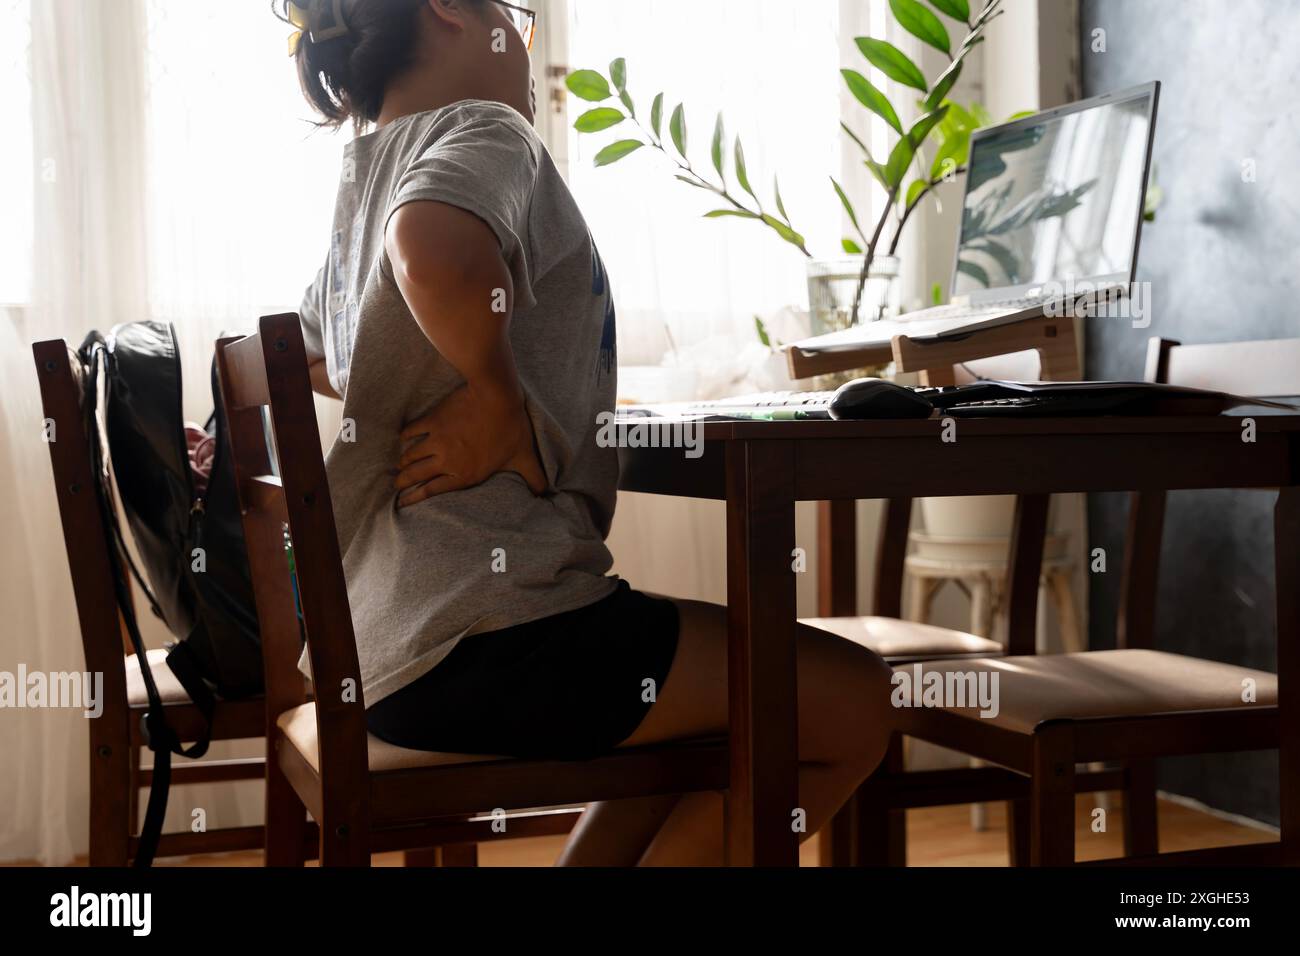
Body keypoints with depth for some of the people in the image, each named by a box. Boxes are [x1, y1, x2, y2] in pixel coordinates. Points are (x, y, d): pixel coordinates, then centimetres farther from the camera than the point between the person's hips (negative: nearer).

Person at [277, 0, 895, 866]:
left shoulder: (371, 173, 18)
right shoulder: (485, 132, -9)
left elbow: (315, 360, 36)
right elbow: (434, 250, -35)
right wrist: (501, 405, -19)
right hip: (478, 639, -10)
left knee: (721, 704, 28)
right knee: (853, 706, -6)